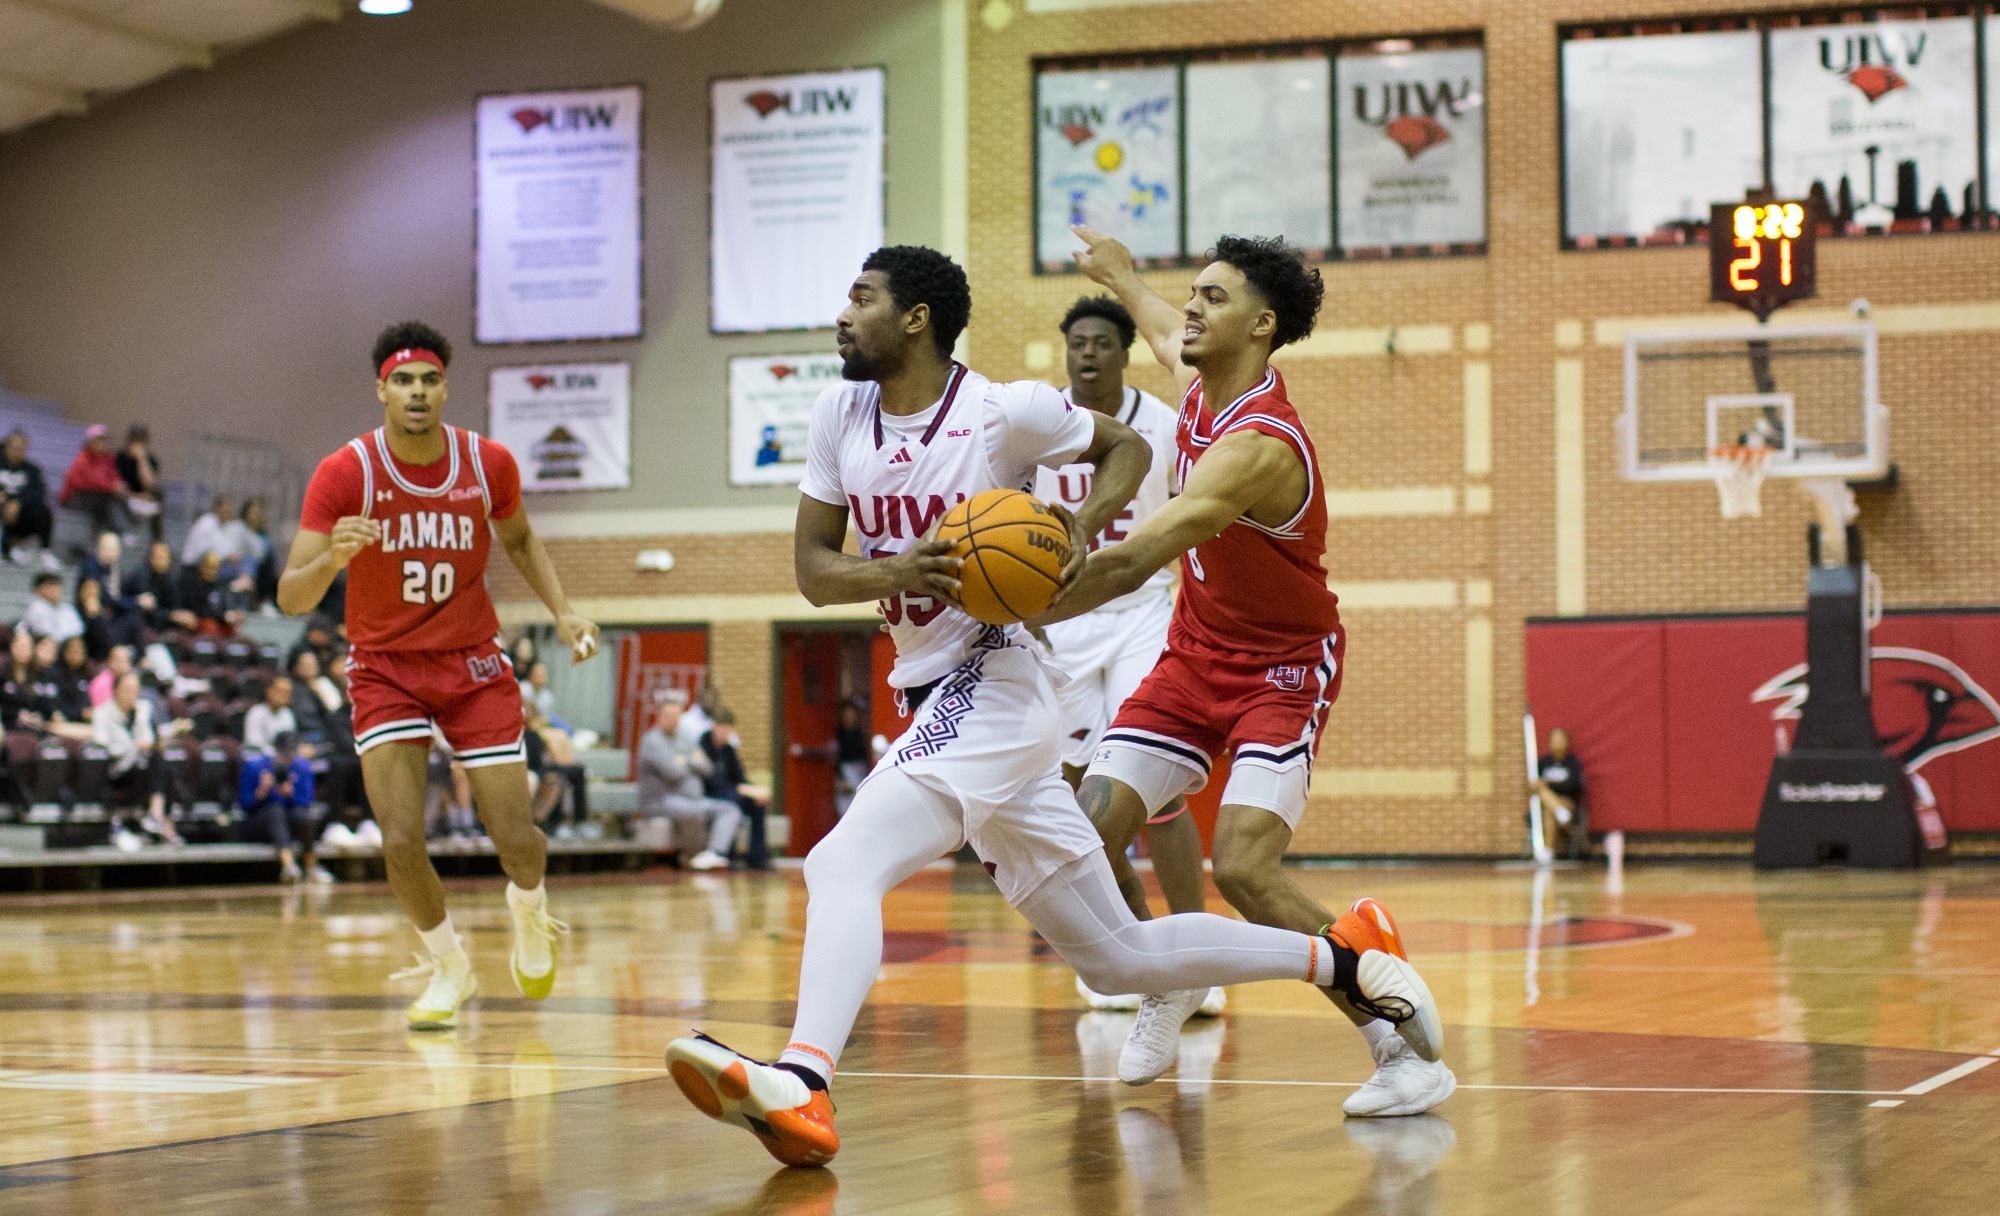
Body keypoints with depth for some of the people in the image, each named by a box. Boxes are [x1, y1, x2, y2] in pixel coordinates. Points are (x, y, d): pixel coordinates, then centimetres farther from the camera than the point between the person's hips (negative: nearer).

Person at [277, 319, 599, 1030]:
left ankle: (528, 909, 34)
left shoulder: (489, 465, -10)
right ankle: (448, 968, 12)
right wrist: (332, 556, -41)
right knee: (401, 841, -16)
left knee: (517, 841, -4)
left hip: (473, 665, 2)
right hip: (385, 670, -1)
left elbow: (517, 538, 14)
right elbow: (291, 600, -21)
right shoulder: (344, 474, -17)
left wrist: (562, 612, 1)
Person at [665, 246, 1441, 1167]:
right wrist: (895, 573, -14)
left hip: (992, 686, -8)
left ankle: (800, 1089, -40)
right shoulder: (841, 416, 7)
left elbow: (1127, 448, 7)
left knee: (843, 865, -27)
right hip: (935, 702, 8)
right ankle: (1347, 962, 21)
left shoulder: (1004, 412, -10)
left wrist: (1081, 525, -12)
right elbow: (811, 570, 6)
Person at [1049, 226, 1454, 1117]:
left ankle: (1407, 1052, -15)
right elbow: (1168, 335, 27)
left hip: (1281, 674, -8)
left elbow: (1131, 561, -41)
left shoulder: (1258, 446, -30)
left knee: (1243, 868, -25)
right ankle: (1166, 986, 25)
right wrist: (1120, 276, 44)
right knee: (1087, 836, -4)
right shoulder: (1202, 385, -3)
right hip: (1195, 657, 8)